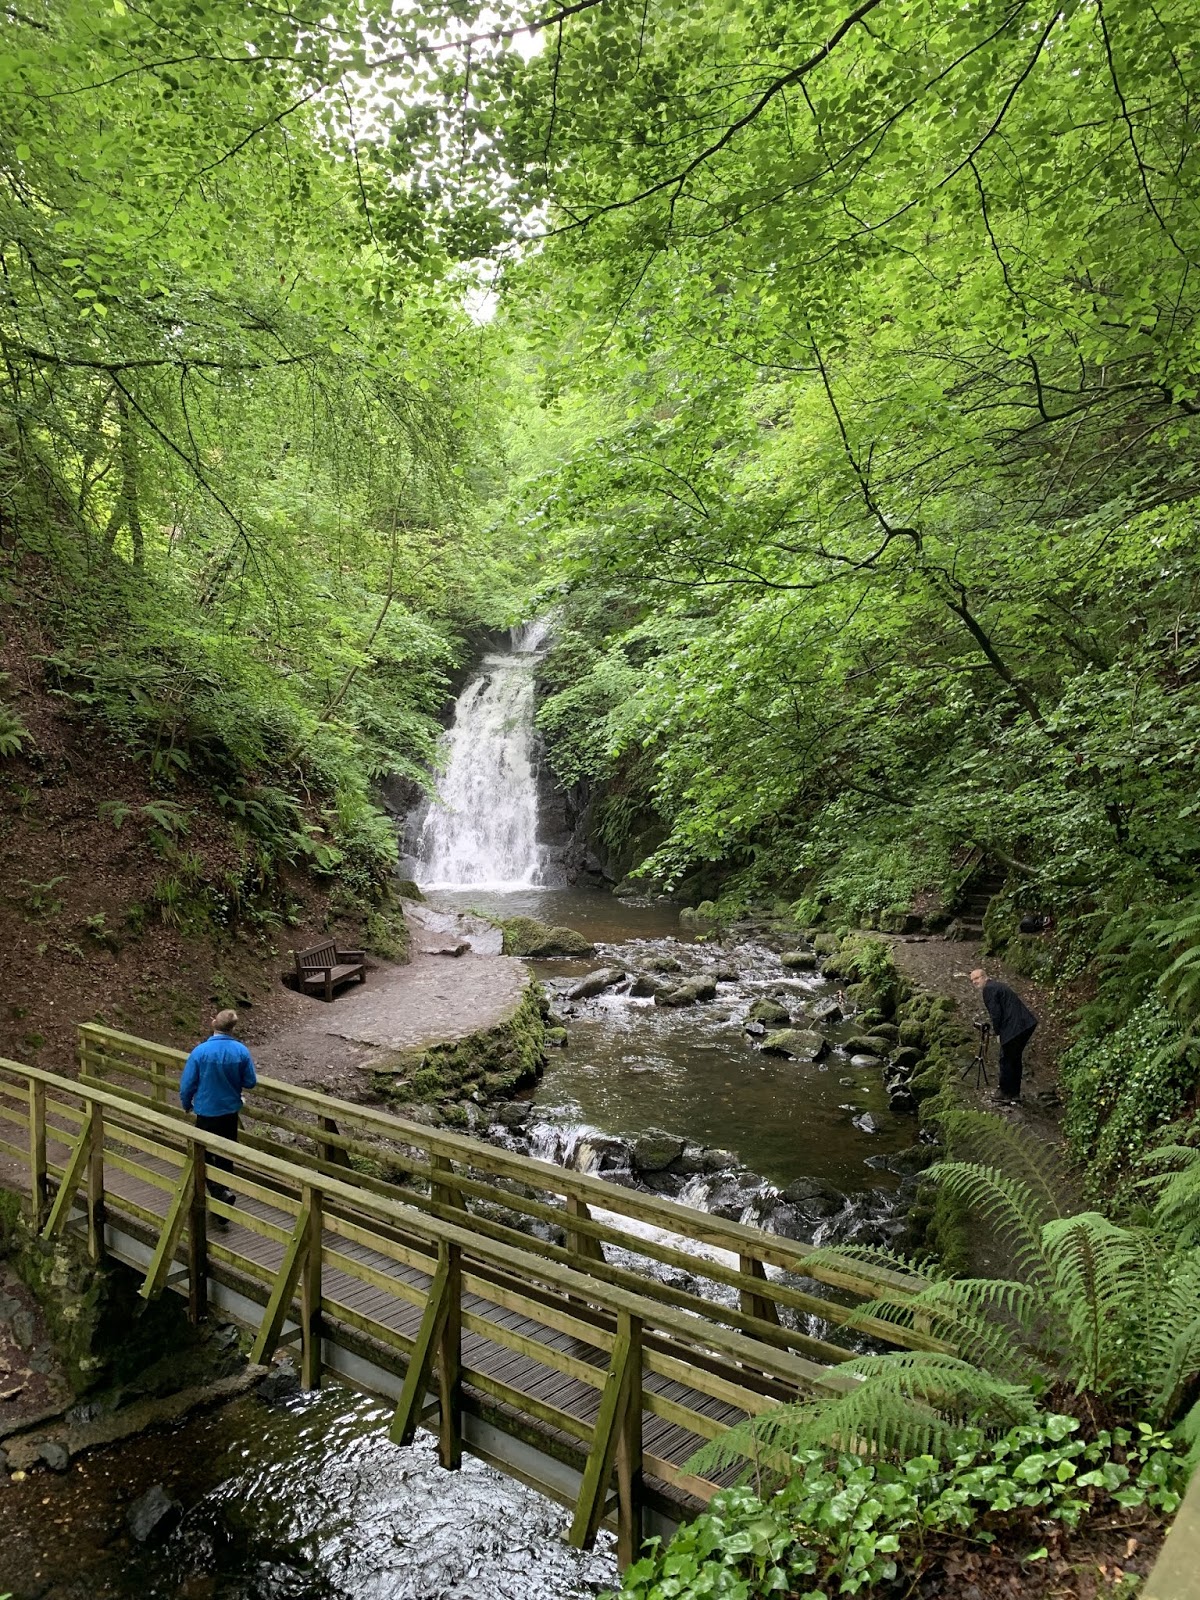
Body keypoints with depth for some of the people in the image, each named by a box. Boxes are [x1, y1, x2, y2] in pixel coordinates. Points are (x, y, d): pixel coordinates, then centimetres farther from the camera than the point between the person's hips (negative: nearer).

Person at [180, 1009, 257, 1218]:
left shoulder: (200, 1051, -18)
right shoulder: (241, 1052, -12)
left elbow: (187, 1083, -11)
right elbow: (250, 1082, -4)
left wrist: (186, 1104, 8)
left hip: (206, 1111, -2)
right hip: (231, 1110, 3)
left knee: (204, 1155, 9)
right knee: (226, 1155, 19)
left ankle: (221, 1192, -10)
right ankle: (224, 1190, 31)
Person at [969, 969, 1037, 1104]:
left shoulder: (988, 989, -9)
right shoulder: (996, 986, 21)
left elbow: (995, 1013, -16)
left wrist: (998, 1033, -5)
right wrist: (1000, 1031, 18)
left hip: (1015, 1028, -10)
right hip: (1027, 1024, 10)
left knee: (1006, 1061, 2)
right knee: (1015, 1059, 20)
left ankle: (1006, 1095, 9)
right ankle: (1015, 1094, 29)